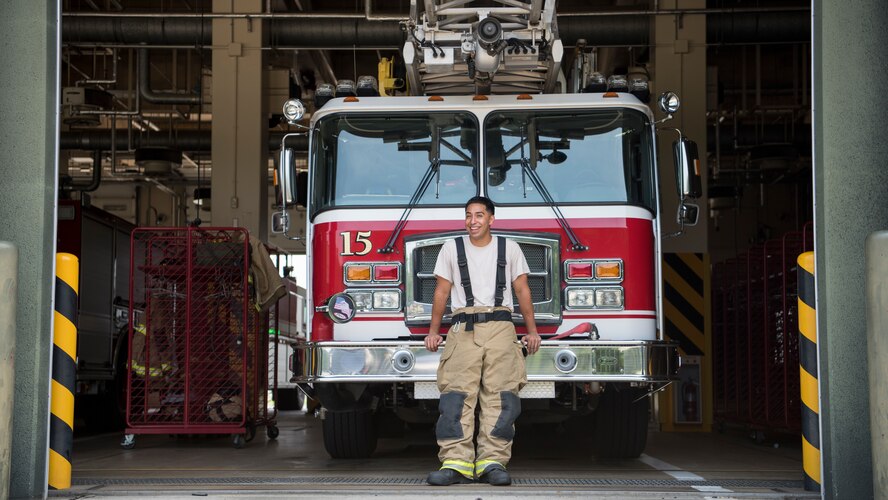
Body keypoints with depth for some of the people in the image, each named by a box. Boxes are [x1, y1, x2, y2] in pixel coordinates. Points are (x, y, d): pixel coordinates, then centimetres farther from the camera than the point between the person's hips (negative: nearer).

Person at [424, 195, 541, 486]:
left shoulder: (509, 248, 14)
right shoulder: (452, 248, 15)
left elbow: (522, 290, 14)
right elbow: (442, 291, 16)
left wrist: (532, 331, 10)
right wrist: (433, 330, 10)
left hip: (499, 328, 0)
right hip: (463, 328, 0)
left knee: (500, 395, -9)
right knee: (456, 395, -12)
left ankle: (493, 462, -10)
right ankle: (456, 462, -17)